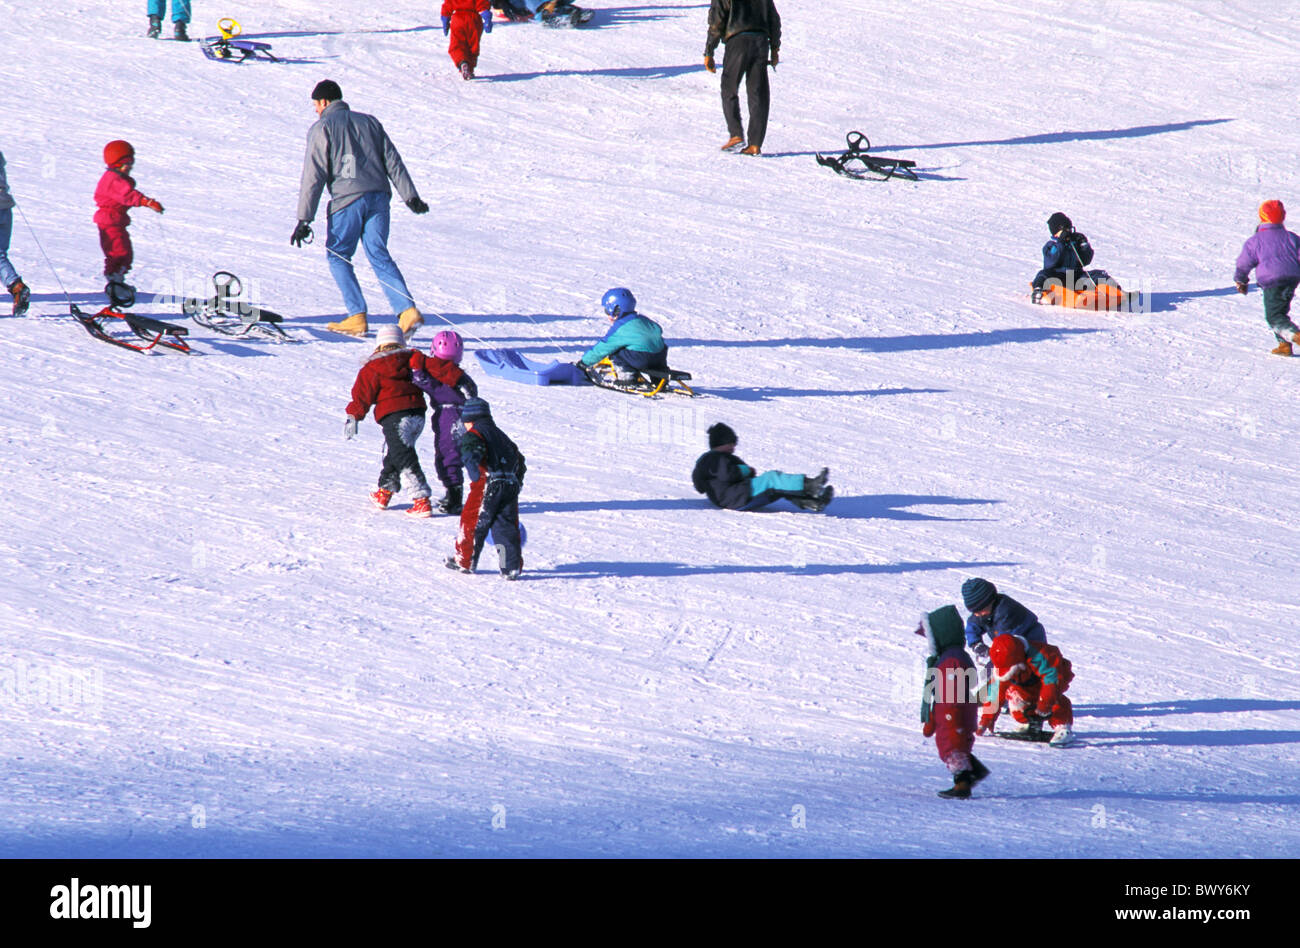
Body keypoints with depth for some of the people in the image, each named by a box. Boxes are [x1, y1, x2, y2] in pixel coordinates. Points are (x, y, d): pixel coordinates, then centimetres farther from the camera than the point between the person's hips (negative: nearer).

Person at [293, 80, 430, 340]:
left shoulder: (322, 128, 3)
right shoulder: (370, 122, 19)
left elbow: (314, 175, -3)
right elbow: (393, 162, 14)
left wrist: (304, 219, -4)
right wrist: (411, 197, 13)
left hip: (347, 200, -5)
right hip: (378, 196, 5)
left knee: (338, 257, 9)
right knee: (379, 255, 5)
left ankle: (357, 318, 0)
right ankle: (407, 310, -14)